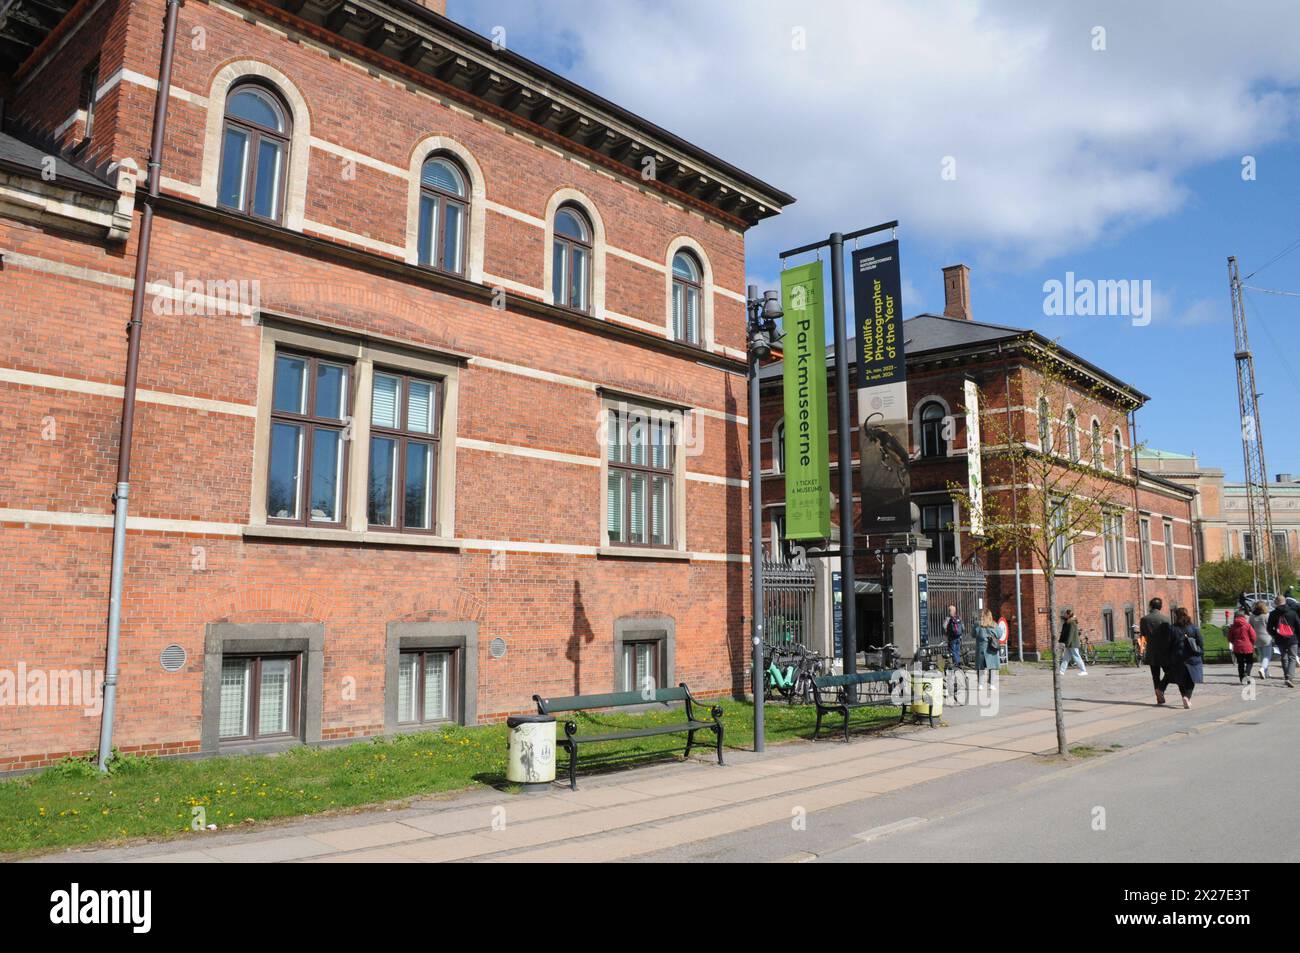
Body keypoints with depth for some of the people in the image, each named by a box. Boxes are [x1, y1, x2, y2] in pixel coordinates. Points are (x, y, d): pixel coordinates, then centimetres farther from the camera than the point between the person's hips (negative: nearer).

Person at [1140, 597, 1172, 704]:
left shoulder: (1144, 619, -3)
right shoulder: (1166, 618, -7)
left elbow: (1143, 635, 2)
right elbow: (1170, 634, -5)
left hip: (1151, 652, 2)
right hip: (1164, 651, -1)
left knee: (1155, 676, 9)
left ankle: (1159, 698, 6)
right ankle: (1161, 688, -12)